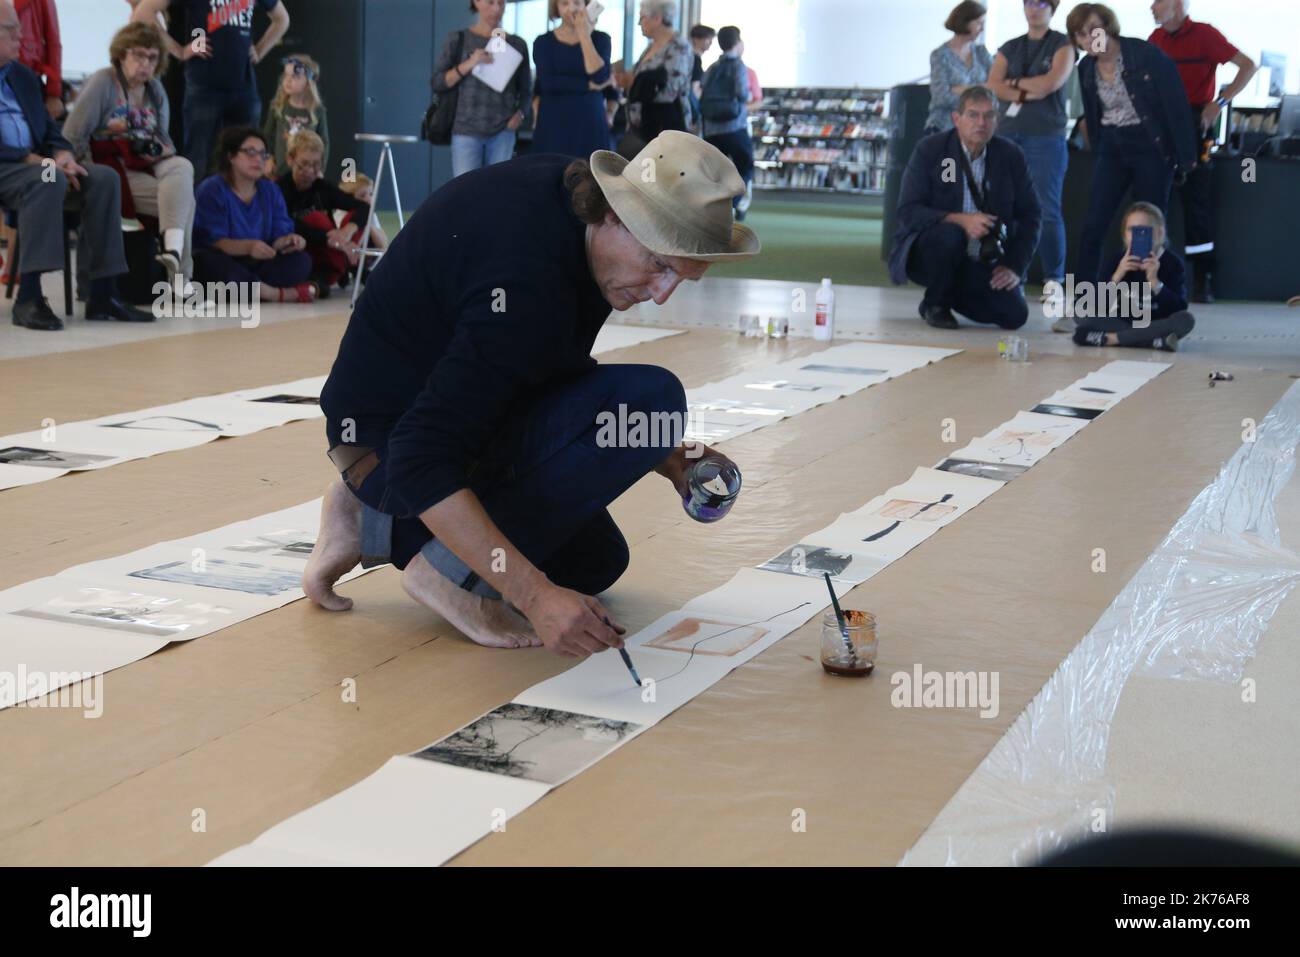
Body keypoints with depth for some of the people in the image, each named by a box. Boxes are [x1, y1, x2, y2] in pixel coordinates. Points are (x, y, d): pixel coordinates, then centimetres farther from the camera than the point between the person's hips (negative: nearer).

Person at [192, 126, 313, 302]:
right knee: (207, 261, -37)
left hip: (256, 265, 4)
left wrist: (289, 240, -27)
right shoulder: (211, 190, -7)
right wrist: (248, 246, -37)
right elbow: (214, 242, -18)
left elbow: (278, 236, -1)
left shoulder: (271, 190, 9)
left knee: (301, 261, -17)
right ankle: (280, 293, -31)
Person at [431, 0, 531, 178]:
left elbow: (525, 89, 15)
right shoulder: (458, 40, 5)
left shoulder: (516, 44, 9)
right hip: (466, 130, -2)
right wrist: (468, 65, -12)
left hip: (502, 132, 2)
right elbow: (437, 83, 1)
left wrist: (519, 113, -4)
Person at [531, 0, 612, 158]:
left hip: (590, 124, 1)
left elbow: (600, 77, -11)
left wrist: (584, 35, -9)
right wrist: (589, 85, -10)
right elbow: (547, 83, -10)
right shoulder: (543, 42, 5)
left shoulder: (600, 39, 8)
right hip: (553, 125, 0)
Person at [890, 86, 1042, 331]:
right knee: (950, 234, -36)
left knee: (1015, 315, -16)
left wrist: (1015, 266, -7)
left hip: (983, 262, 4)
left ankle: (955, 295, 15)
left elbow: (1030, 214, 5)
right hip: (927, 253, -3)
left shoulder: (1010, 156, -1)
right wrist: (960, 220, -32)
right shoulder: (930, 150, -10)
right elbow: (908, 212, -17)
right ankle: (935, 303, -7)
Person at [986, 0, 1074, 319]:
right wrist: (1030, 92, -10)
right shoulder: (1009, 48, 17)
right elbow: (993, 86, 2)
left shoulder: (1062, 45, 7)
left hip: (1046, 137, -4)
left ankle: (1054, 281, -7)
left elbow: (1052, 82, -9)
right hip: (1007, 134, 4)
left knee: (1047, 210, -8)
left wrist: (1015, 82, 2)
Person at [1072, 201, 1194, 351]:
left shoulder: (1172, 262, -7)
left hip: (1159, 326, -2)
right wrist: (1117, 276, -23)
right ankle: (1158, 341, -28)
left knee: (1186, 319, -32)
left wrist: (1154, 281, -29)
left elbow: (1180, 309, -18)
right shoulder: (1118, 260, -3)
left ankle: (1114, 338, -25)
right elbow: (1101, 308, -10)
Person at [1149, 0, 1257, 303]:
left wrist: (1220, 101, -15)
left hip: (1194, 122, -5)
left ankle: (1202, 278, -1)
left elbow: (1248, 66, -8)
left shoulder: (1204, 35, -5)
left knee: (1196, 199, -5)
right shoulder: (1157, 38, 10)